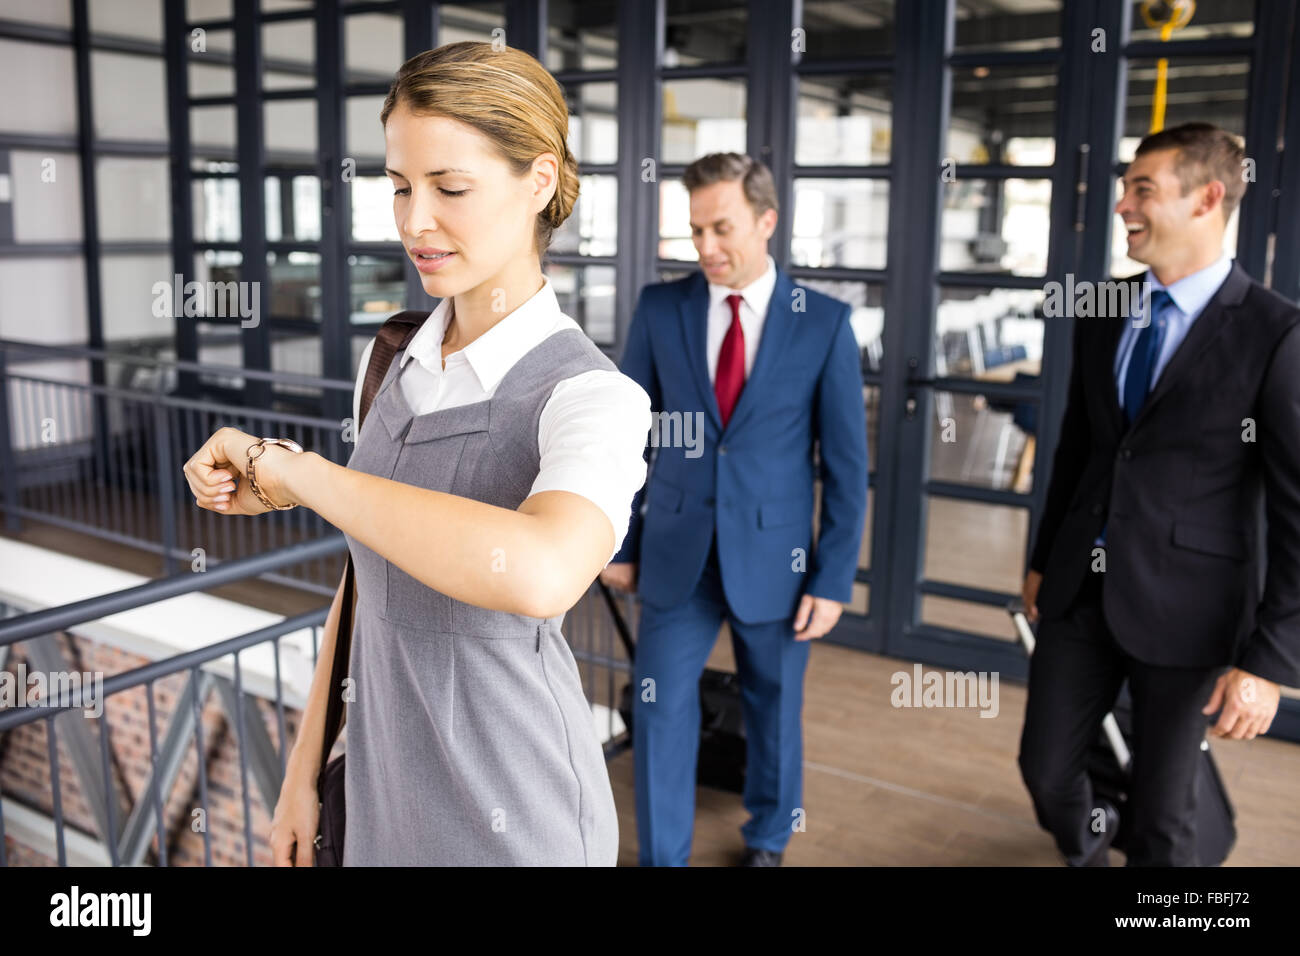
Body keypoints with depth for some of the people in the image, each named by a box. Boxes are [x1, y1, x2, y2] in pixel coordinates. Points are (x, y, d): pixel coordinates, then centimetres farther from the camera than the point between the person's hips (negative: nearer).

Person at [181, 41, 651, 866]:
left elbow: (537, 575, -44)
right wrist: (306, 768, 10)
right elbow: (369, 575, 7)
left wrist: (290, 471, -33)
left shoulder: (595, 400, -23)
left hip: (509, 821, -6)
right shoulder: (407, 363, 0)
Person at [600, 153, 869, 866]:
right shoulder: (660, 308, -3)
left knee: (774, 710, 16)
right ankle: (662, 856, 23)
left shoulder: (824, 323, -8)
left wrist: (833, 580, -7)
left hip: (773, 555, -1)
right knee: (660, 708, 3)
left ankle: (767, 841, 41)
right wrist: (620, 541, 4)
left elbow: (846, 463, -5)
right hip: (677, 553, 1)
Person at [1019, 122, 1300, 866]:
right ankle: (1083, 842, 49)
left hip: (1186, 606, -5)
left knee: (1162, 813, 10)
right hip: (1081, 589, 5)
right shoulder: (1103, 311, 5)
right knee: (1045, 770, 15)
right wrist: (1044, 559, 19)